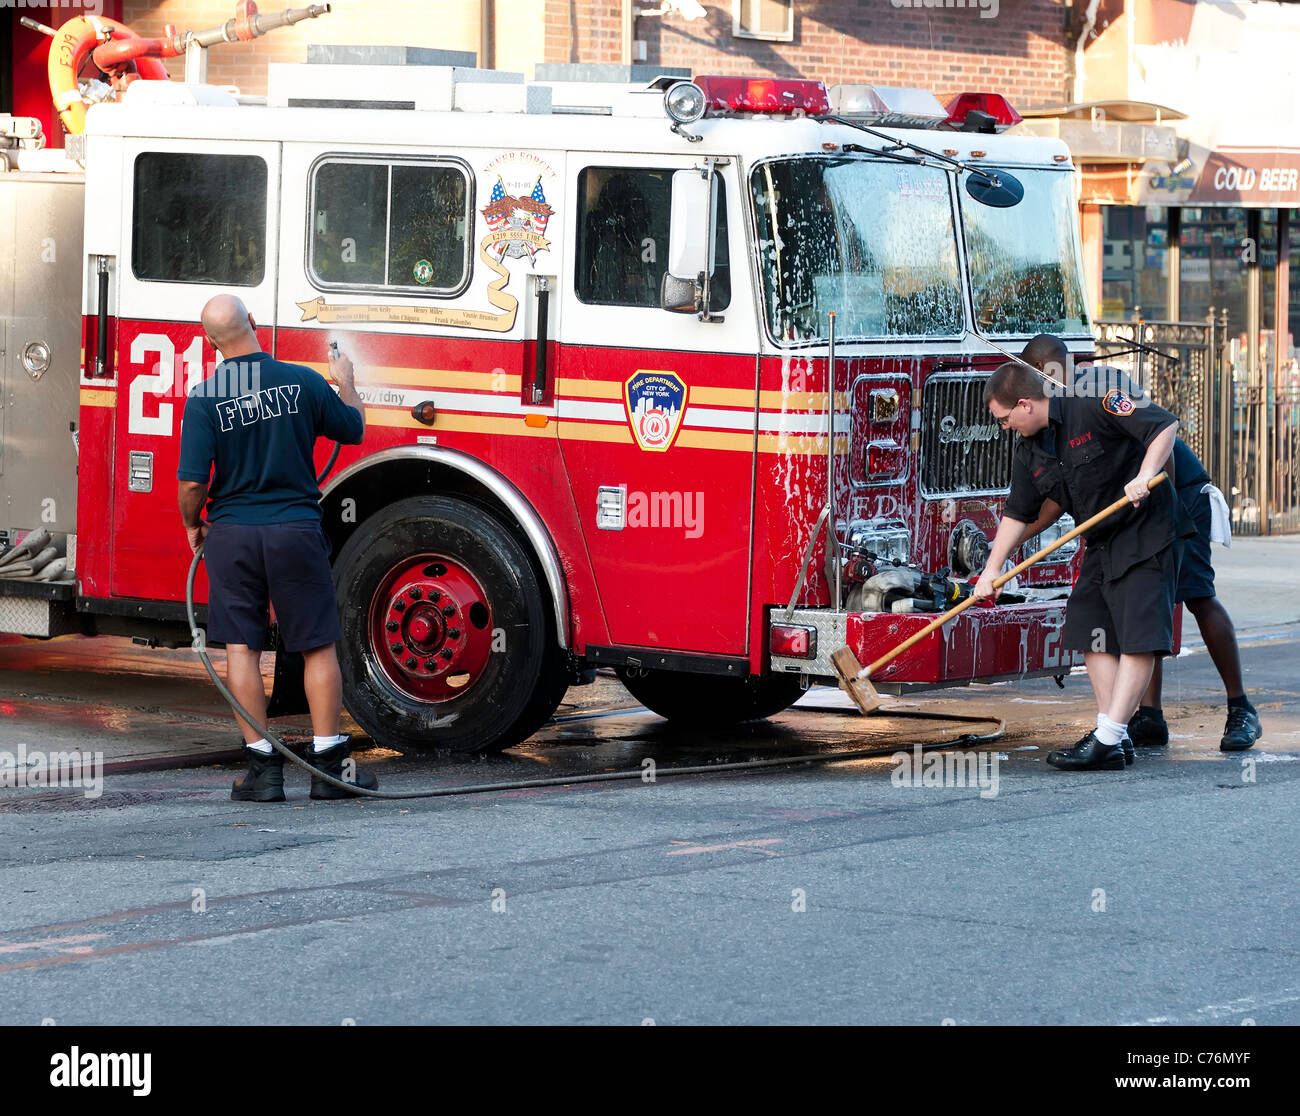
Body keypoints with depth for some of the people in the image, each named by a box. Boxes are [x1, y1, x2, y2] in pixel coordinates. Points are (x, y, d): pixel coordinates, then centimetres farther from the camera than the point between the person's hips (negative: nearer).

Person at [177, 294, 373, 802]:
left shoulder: (203, 399, -8)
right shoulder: (302, 382, -6)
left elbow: (192, 483, -10)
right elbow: (354, 428, 10)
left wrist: (192, 525, 10)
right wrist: (345, 382, 29)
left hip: (233, 535, 0)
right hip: (296, 530, 0)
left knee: (242, 650, 5)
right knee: (318, 646, 8)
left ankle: (263, 765, 3)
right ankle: (329, 764, 8)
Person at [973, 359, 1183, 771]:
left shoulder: (1094, 402, -18)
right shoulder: (1029, 450, 5)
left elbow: (1166, 425, -21)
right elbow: (1018, 514, 13)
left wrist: (1145, 475, -34)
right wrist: (991, 570, 7)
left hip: (1143, 535, -9)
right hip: (1100, 545, 9)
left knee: (1137, 638, -12)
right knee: (1093, 634, 5)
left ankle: (1108, 741, -18)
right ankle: (1111, 734, 8)